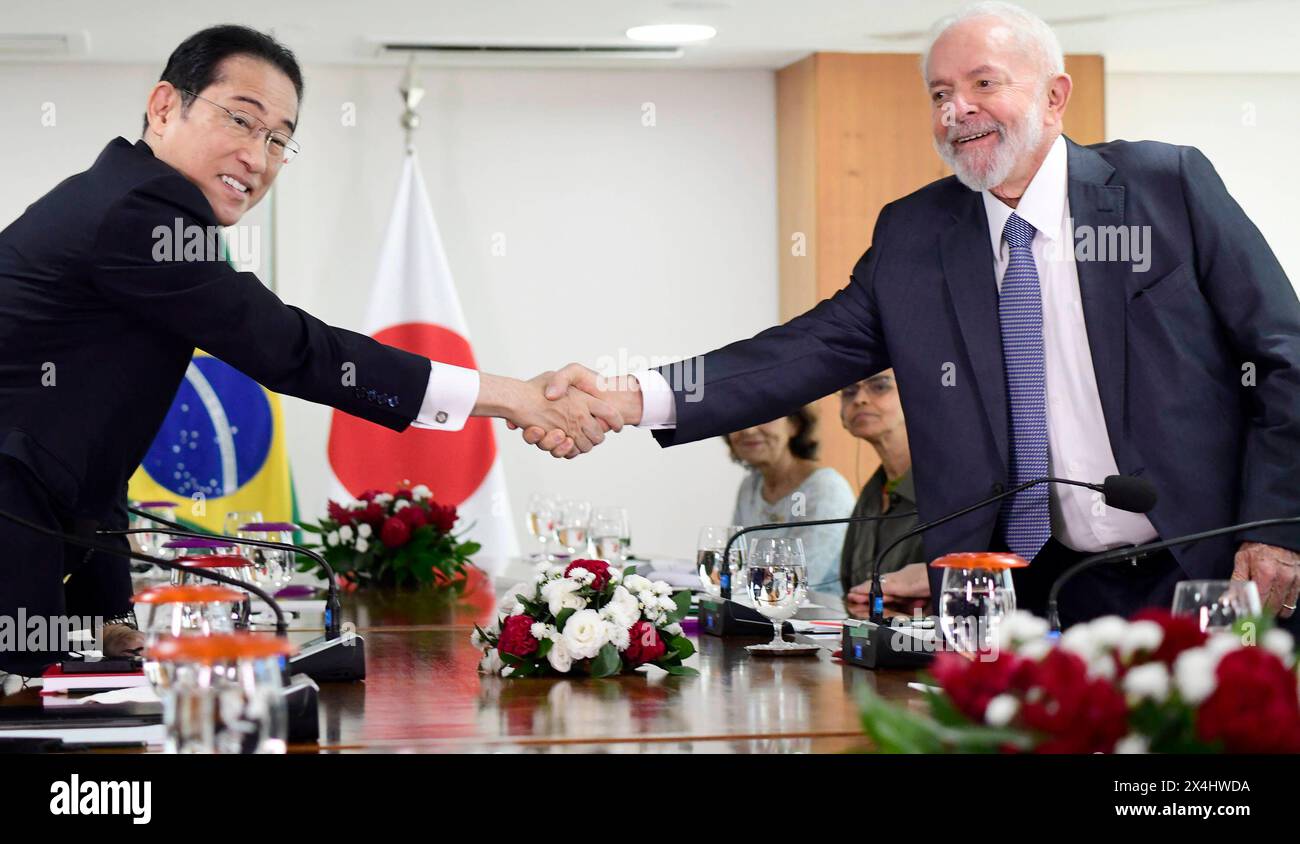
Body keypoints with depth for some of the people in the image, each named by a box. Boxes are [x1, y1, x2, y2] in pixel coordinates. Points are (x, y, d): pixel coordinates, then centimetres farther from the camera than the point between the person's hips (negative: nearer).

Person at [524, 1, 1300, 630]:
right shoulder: (911, 235, 5)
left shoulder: (1169, 185, -3)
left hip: (1201, 582, -2)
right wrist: (633, 398, -18)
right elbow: (810, 351, -4)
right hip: (1037, 593, 2)